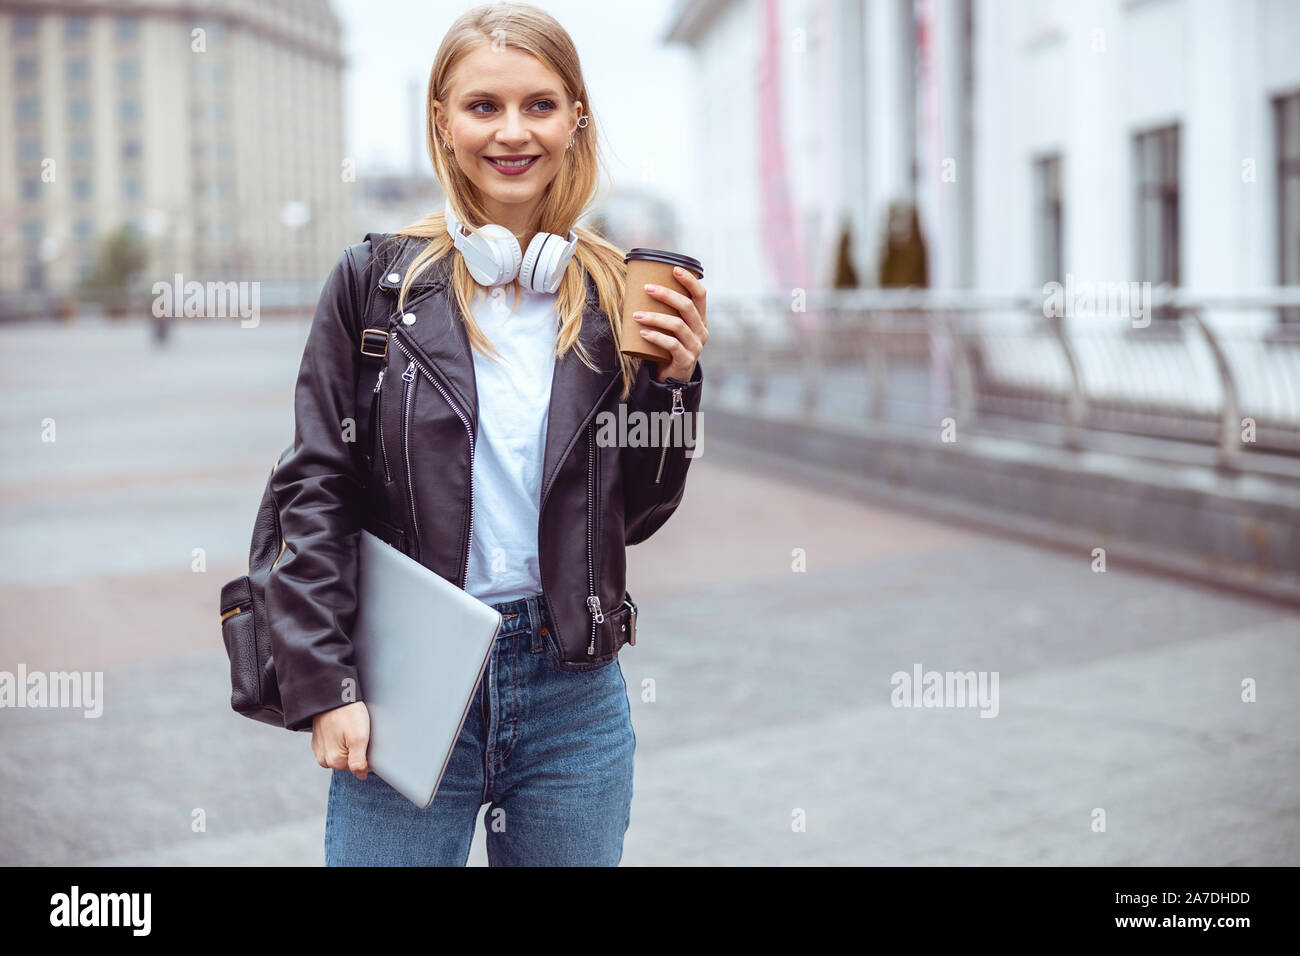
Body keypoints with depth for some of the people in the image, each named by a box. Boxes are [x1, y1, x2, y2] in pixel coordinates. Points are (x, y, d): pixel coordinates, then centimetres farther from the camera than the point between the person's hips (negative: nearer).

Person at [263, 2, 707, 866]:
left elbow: (638, 514, 9)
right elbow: (315, 492, -3)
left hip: (573, 692, 3)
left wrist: (671, 381, -5)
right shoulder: (377, 279, -3)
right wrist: (326, 689, -9)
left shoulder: (616, 295, 4)